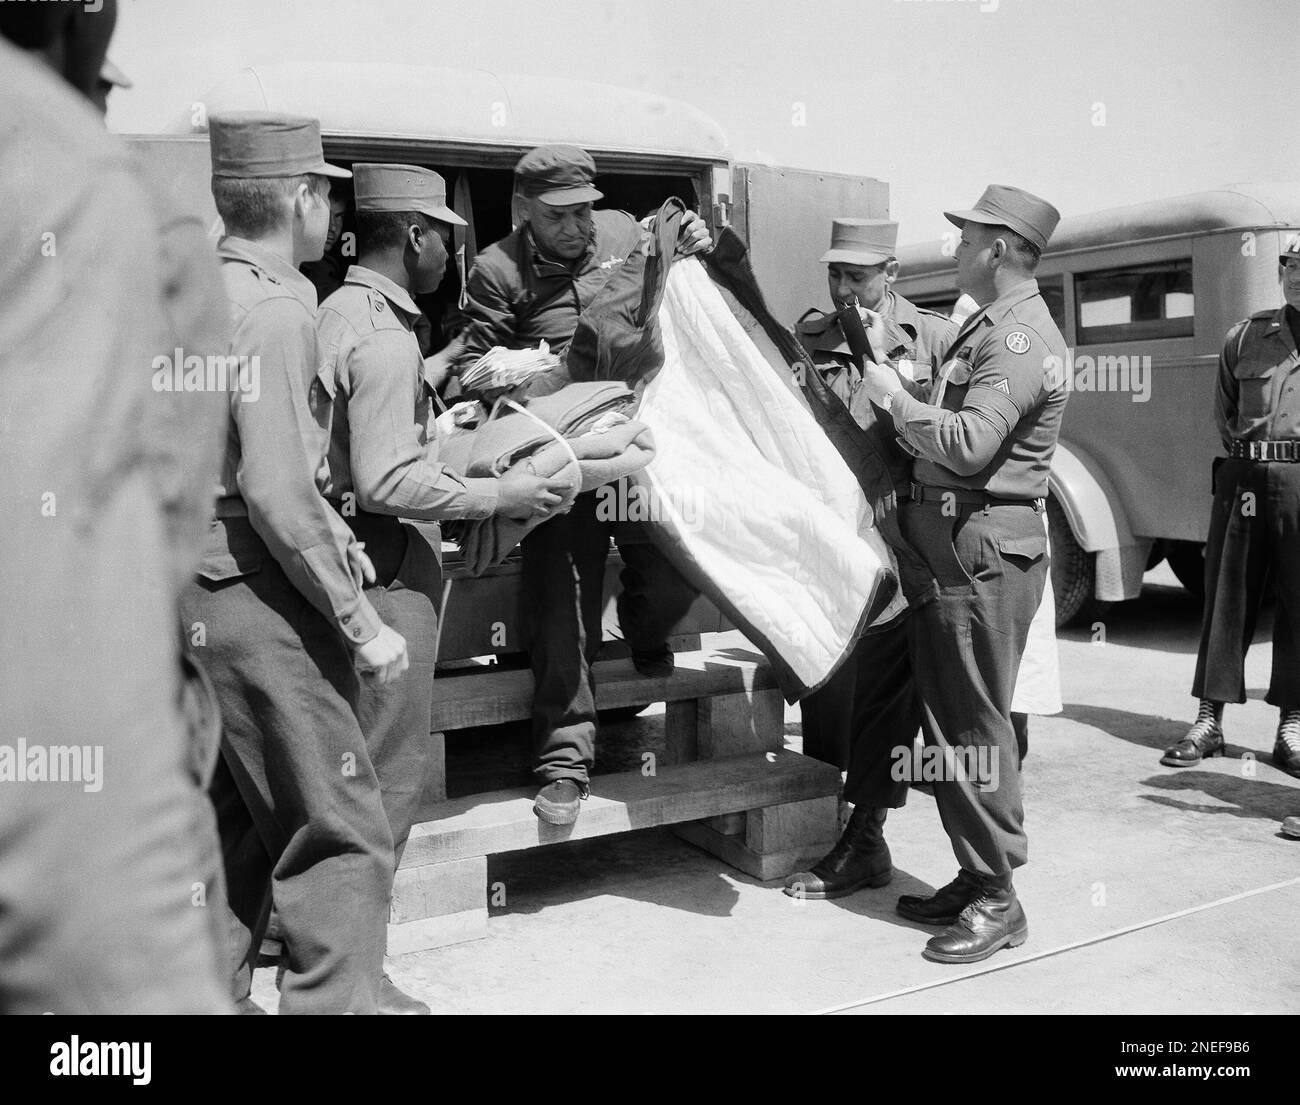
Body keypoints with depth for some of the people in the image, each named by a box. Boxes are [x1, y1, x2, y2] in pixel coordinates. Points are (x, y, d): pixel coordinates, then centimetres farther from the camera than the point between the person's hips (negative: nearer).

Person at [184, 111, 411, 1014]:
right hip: (259, 598, -9)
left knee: (239, 821, 20)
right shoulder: (274, 308, -15)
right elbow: (277, 497, -23)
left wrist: (328, 528, 13)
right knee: (342, 836, -2)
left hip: (193, 590, 9)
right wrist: (362, 624, -18)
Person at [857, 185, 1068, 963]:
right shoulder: (988, 327, 20)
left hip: (984, 552, -10)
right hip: (951, 541, 10)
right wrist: (895, 398, 7)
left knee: (973, 722, -6)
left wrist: (895, 399, -12)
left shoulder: (1021, 338, -13)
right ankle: (975, 876, 25)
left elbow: (968, 444, -24)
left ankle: (998, 900, 4)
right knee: (946, 716, 14)